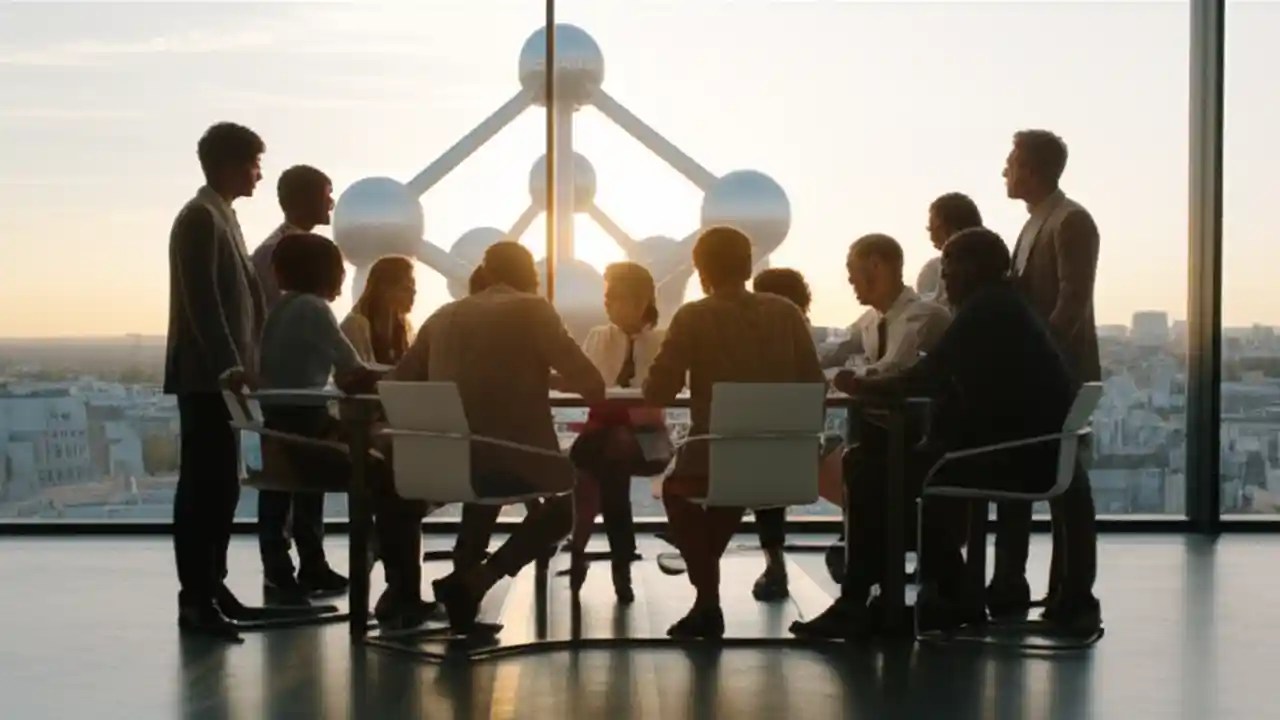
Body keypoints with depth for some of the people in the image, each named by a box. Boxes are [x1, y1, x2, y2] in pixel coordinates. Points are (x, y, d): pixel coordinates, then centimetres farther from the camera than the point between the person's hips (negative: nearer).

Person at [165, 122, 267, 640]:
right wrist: (230, 366, -25)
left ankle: (211, 588, 19)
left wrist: (242, 365, 18)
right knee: (202, 486, -8)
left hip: (221, 375, 10)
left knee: (220, 486, 12)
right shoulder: (200, 217, -11)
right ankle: (195, 600, -5)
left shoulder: (222, 217, 19)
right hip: (206, 376, -10)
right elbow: (202, 301, -20)